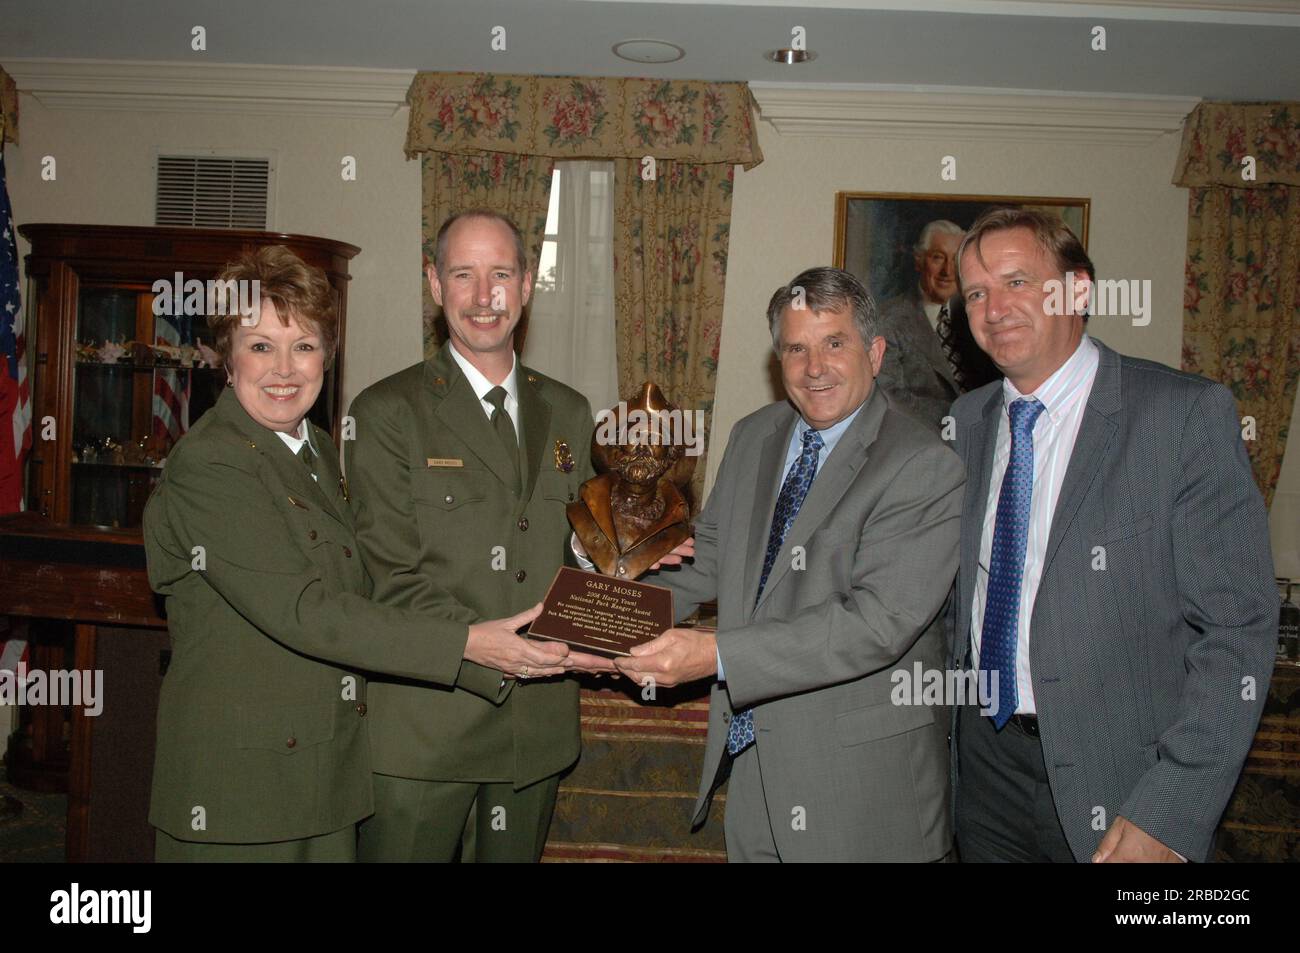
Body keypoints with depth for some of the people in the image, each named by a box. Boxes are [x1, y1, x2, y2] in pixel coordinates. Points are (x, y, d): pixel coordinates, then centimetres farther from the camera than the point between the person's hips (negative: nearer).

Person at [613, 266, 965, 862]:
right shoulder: (753, 437, 5)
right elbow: (709, 554, 12)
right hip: (749, 751, 6)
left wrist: (718, 654, -29)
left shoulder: (925, 467, -17)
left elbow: (879, 622, -25)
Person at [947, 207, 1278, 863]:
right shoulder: (967, 420, 5)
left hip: (1120, 779, -4)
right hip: (983, 757, 5)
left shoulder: (1188, 413, -12)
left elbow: (1236, 629, -14)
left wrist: (1170, 813, -18)